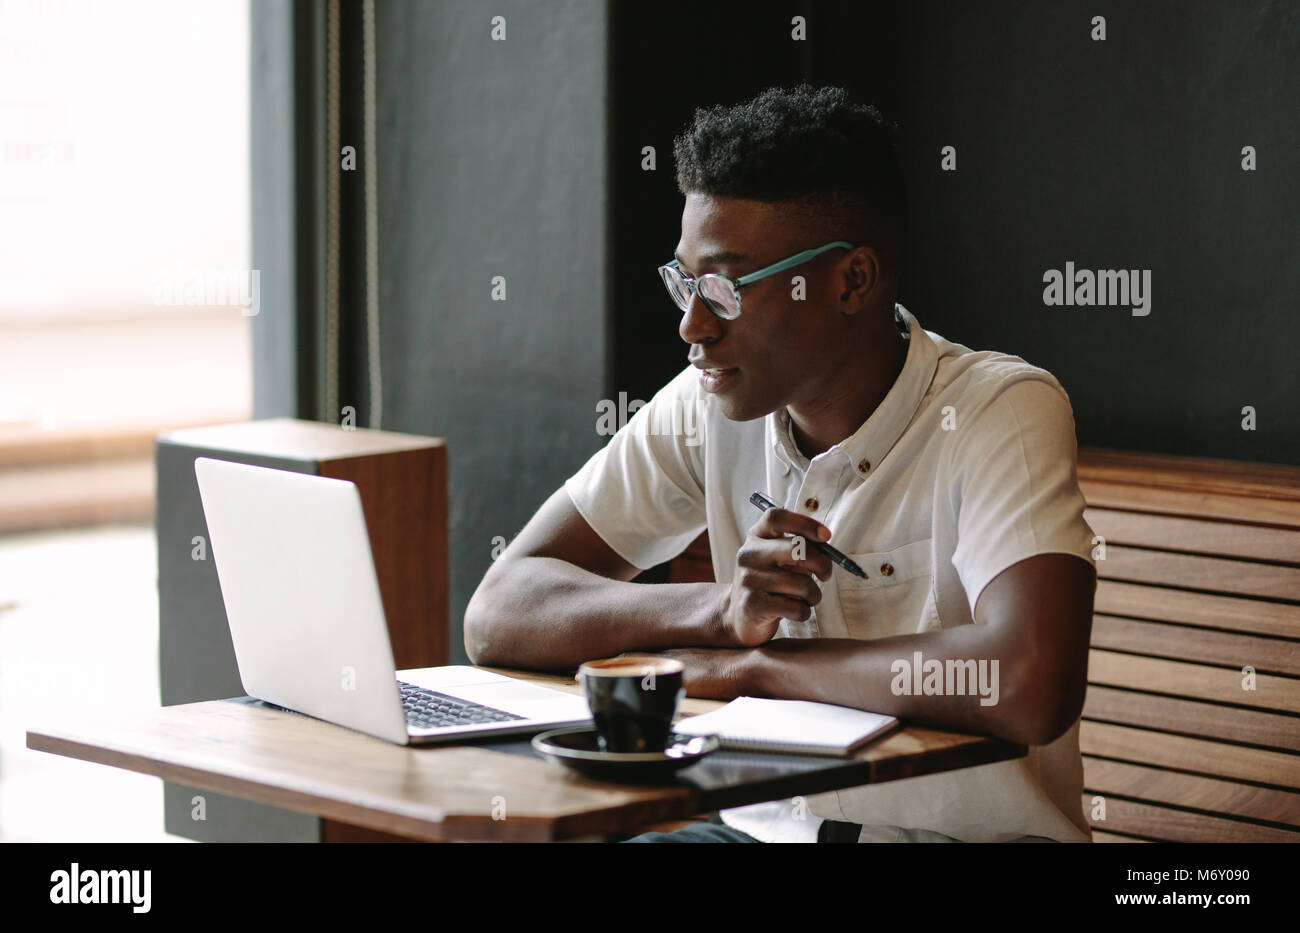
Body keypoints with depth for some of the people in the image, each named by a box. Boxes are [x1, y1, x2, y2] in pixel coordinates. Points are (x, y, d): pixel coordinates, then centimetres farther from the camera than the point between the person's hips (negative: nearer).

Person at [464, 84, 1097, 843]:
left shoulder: (1004, 413, -14)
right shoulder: (707, 409, 0)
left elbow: (1034, 686, -30)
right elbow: (498, 615, -2)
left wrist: (750, 664, -18)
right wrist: (721, 610, -19)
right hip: (767, 824, 4)